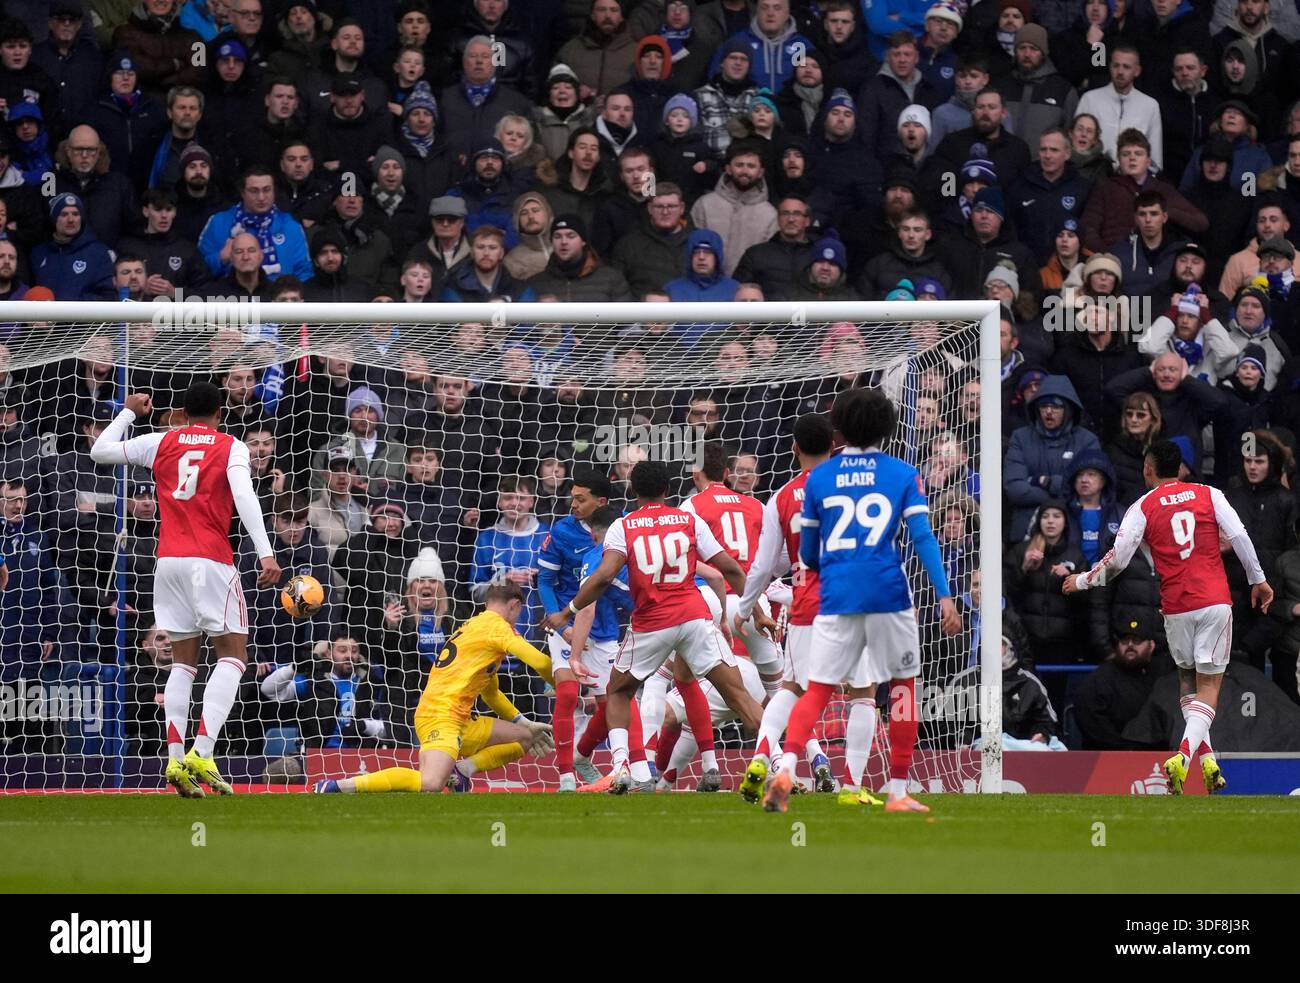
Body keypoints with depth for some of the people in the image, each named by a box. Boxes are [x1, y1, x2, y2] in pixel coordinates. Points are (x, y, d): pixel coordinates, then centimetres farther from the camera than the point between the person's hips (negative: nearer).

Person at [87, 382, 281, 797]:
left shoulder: (162, 443, 11)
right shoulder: (231, 448, 2)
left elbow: (100, 451, 17)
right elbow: (245, 498, -13)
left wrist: (129, 412, 32)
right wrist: (266, 554, -20)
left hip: (169, 561, 4)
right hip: (211, 561, -4)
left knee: (183, 660, 11)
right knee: (232, 655, 0)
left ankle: (176, 759, -2)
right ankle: (201, 752, -18)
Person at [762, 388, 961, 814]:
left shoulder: (819, 477, 9)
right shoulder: (903, 475, 4)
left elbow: (807, 554, 14)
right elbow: (922, 538, -6)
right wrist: (944, 596, -8)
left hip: (835, 598, 1)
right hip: (888, 595, -1)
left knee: (817, 690, 3)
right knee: (903, 685, 13)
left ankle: (786, 766, -23)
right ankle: (898, 792, 13)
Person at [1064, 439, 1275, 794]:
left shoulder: (1143, 507, 3)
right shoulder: (1209, 495, 6)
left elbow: (1117, 559, -1)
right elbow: (1239, 537, -2)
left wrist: (1082, 581, 14)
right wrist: (1258, 580, 8)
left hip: (1175, 606, 0)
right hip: (1215, 601, 0)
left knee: (1187, 680, 19)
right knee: (1208, 684, 1)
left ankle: (1207, 758, 6)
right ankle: (1184, 756, -19)